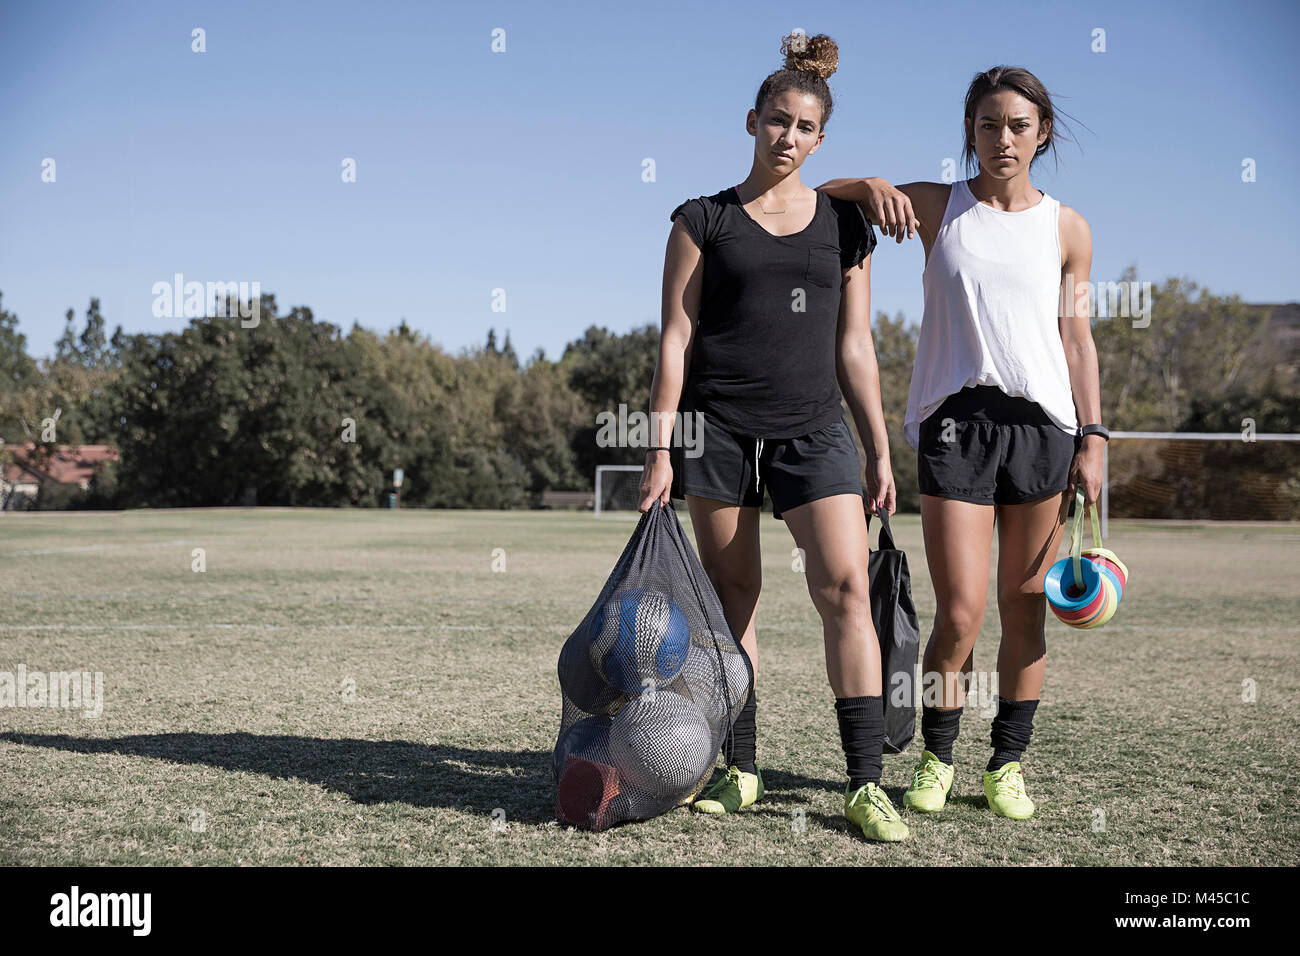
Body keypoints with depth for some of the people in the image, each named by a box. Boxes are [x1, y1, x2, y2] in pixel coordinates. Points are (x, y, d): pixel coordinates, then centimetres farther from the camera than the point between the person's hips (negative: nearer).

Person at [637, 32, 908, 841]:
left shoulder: (845, 225, 11)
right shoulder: (704, 220, 6)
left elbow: (854, 347, 12)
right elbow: (676, 338, 2)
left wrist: (880, 454, 9)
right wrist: (660, 450, -4)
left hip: (815, 429, 1)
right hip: (719, 430, -1)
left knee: (846, 587, -12)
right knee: (733, 600, 5)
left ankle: (866, 783, -8)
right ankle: (740, 771, 17)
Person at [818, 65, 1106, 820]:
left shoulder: (1067, 228, 11)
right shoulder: (935, 206, 7)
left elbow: (1078, 339, 11)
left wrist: (1092, 439, 4)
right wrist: (870, 184, -11)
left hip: (1042, 423, 2)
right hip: (956, 419, -2)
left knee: (1025, 610, 5)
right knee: (961, 612, -7)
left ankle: (1008, 765, 18)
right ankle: (937, 759, 13)